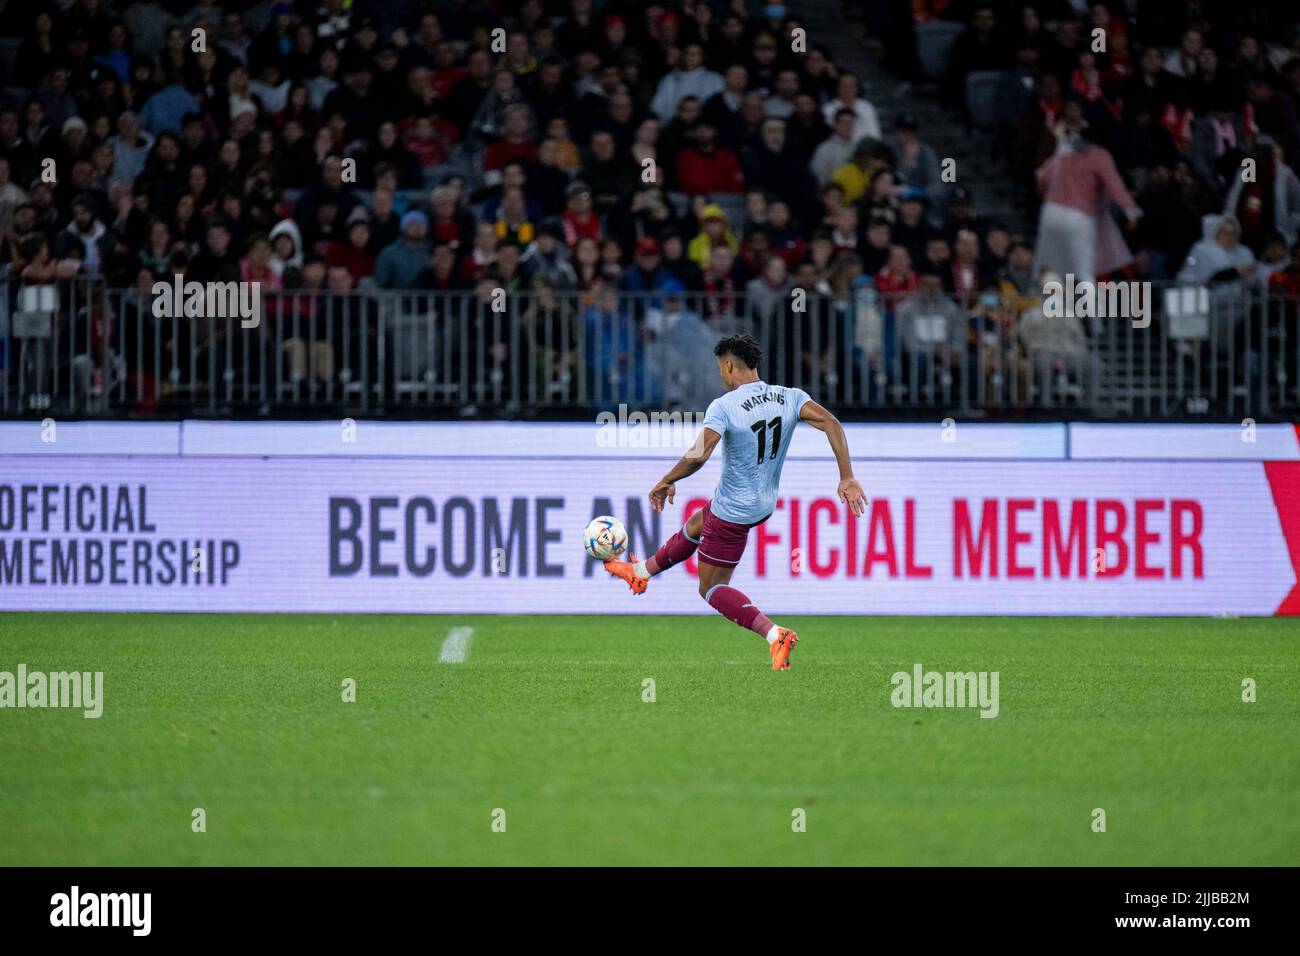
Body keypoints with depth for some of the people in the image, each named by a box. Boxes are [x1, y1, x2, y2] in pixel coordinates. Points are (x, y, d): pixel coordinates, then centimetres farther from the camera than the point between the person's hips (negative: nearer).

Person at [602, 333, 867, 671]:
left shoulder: (724, 406, -24)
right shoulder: (790, 398, -8)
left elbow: (698, 455, -33)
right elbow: (831, 424, -19)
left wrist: (666, 481, -15)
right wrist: (847, 478, -19)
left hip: (733, 510, -7)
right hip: (765, 504, 7)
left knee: (712, 588, 8)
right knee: (694, 525, 32)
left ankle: (775, 634, -11)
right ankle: (641, 572, 54)